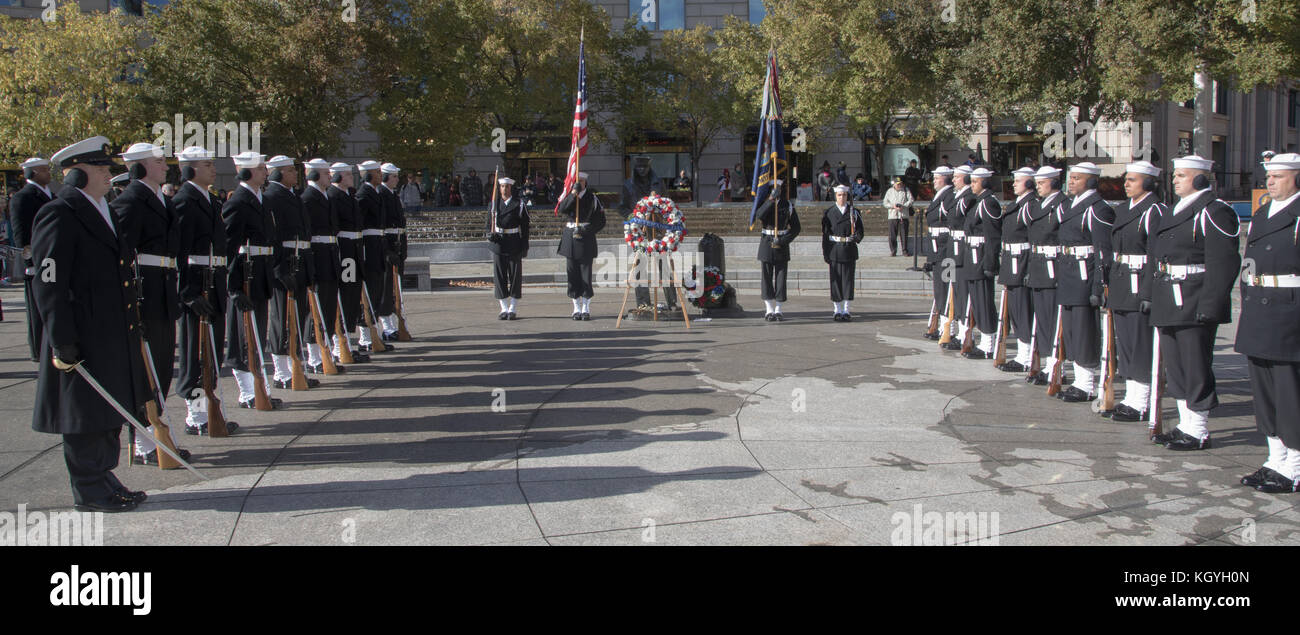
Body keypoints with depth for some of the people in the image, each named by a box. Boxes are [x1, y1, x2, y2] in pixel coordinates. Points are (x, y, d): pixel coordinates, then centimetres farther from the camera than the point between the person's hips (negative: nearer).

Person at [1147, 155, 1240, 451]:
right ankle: (1186, 426, 24)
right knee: (1174, 366, 13)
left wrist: (1209, 306, -22)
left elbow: (1223, 264, -18)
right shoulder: (1174, 212, 17)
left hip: (1194, 305, -9)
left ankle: (1198, 433, 6)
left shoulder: (1214, 212, -12)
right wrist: (1151, 293, 17)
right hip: (1169, 304, 9)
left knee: (1196, 367, -2)